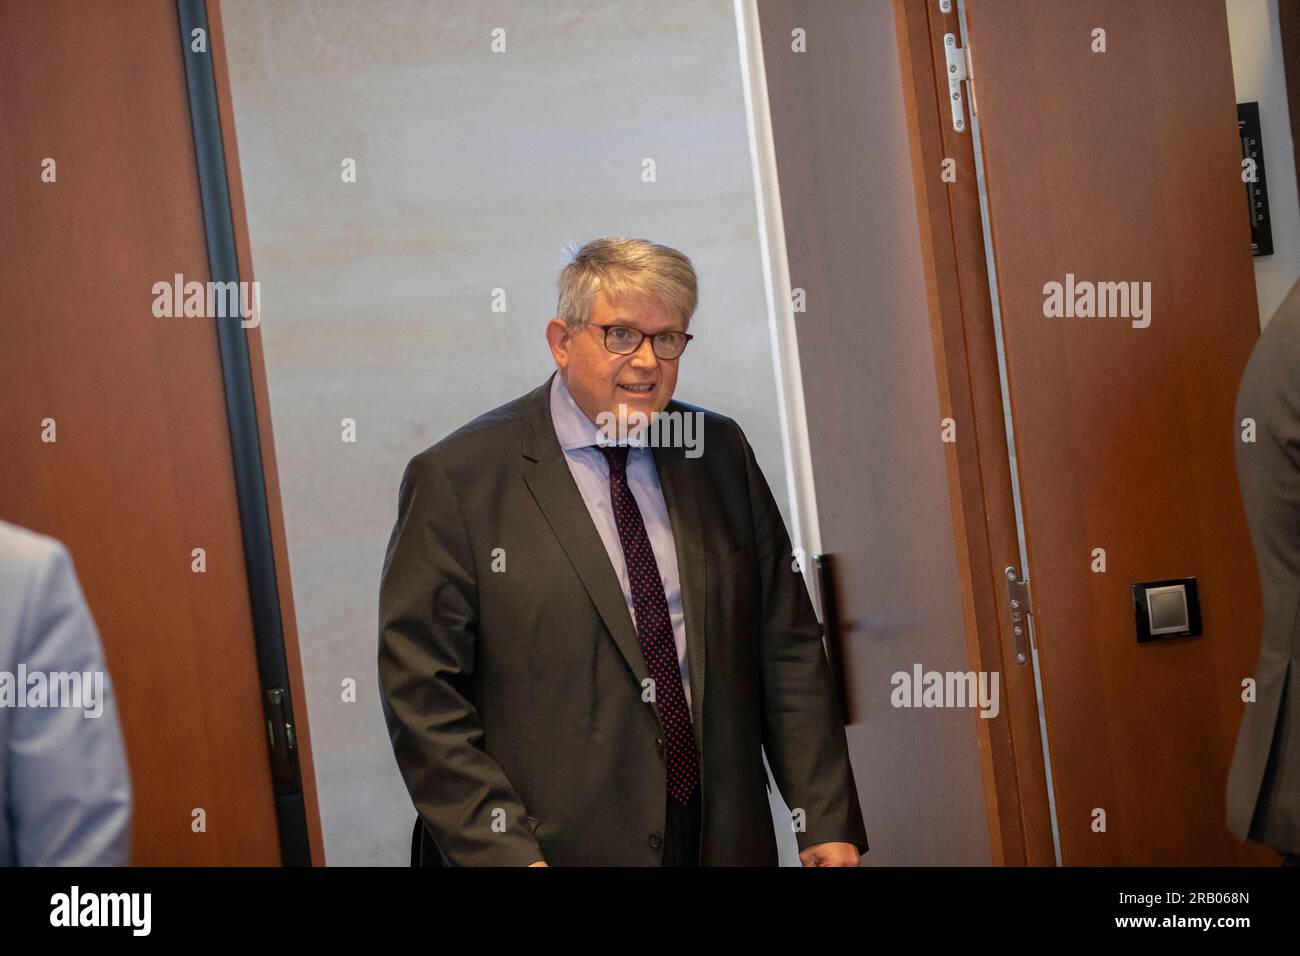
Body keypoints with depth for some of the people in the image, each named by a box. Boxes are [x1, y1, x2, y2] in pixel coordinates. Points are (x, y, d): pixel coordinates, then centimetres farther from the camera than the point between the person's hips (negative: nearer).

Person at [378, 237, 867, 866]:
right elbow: (422, 695, -10)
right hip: (563, 846, -4)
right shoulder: (456, 481, -8)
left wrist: (828, 819, 1)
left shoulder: (722, 453, 5)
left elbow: (786, 648, 6)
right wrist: (503, 851, -17)